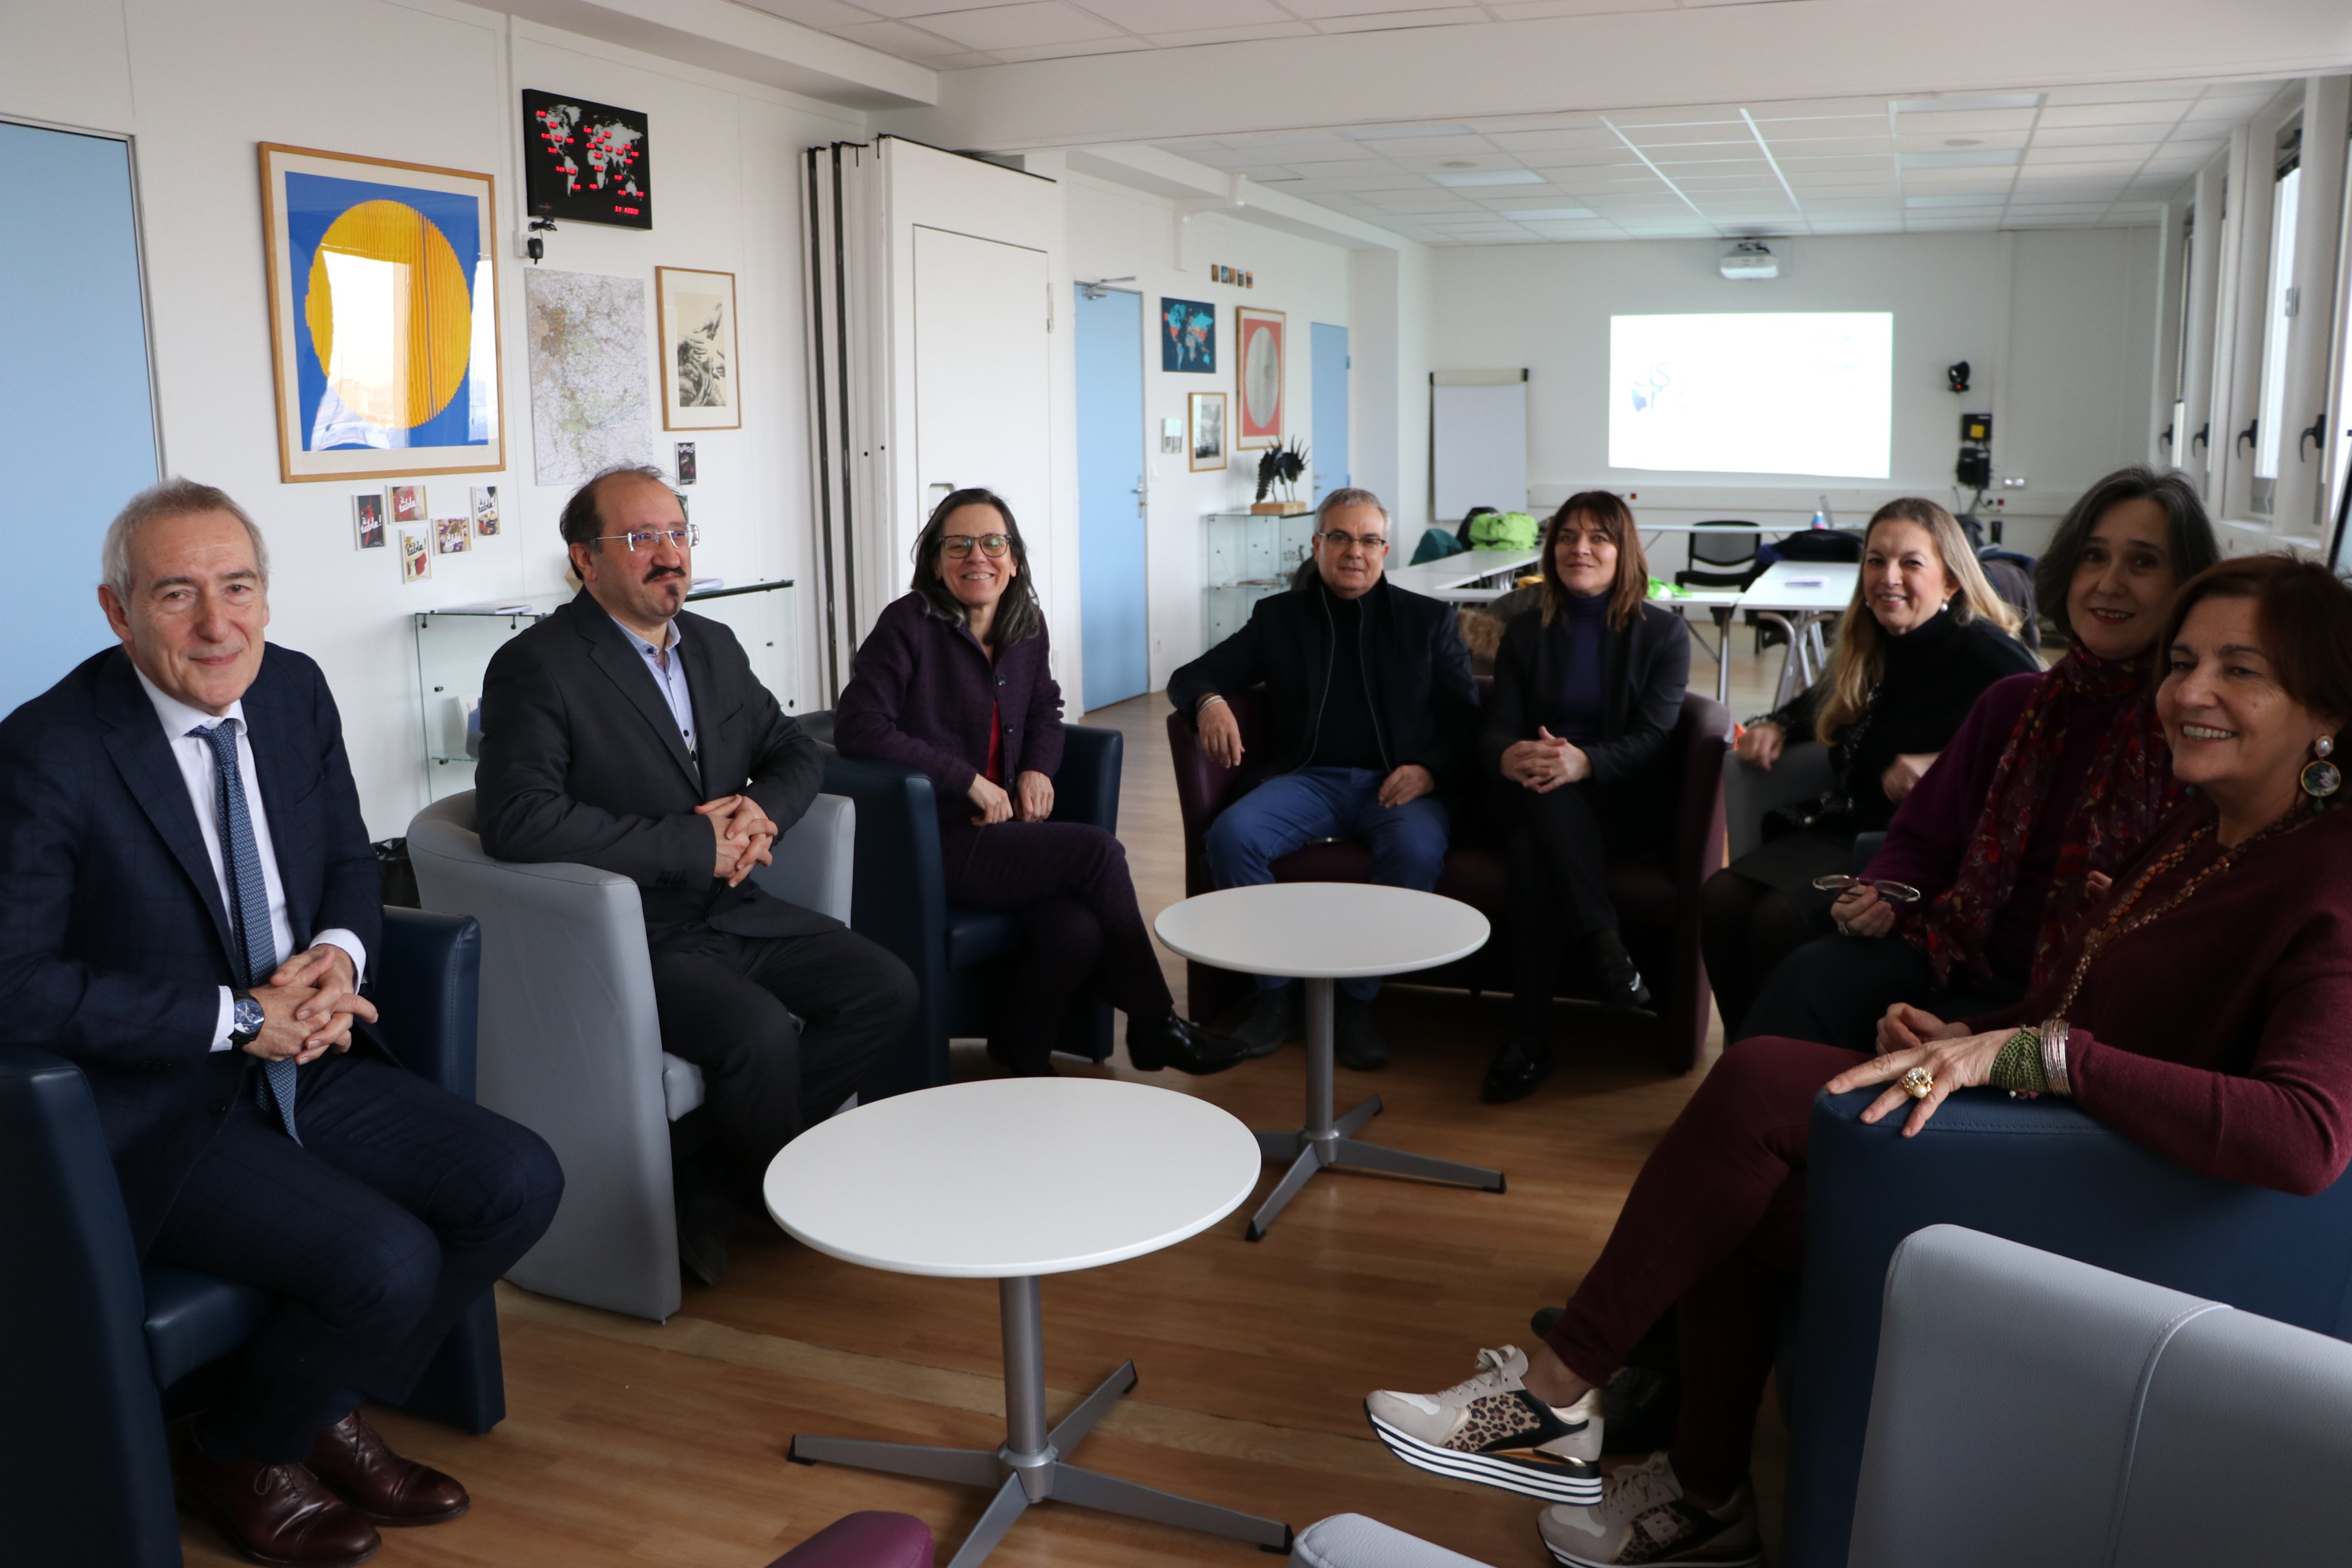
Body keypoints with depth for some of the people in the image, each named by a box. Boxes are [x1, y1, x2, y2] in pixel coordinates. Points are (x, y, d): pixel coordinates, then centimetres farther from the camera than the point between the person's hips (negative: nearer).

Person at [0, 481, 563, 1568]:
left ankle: (327, 1407, 14)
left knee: (520, 1185, -8)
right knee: (388, 1263, -23)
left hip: (307, 1067, 7)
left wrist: (339, 954, -9)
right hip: (160, 1114, -6)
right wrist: (239, 1018, -20)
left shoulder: (294, 691, 1)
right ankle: (230, 1454, 9)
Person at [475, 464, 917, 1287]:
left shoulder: (714, 646, 12)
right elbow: (518, 819, -24)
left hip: (733, 911, 8)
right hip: (631, 935, -8)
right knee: (760, 1029, -31)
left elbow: (795, 751, 19)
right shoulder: (536, 666, -11)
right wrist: (696, 844, -22)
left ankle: (710, 1185, -1)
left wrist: (760, 811, -7)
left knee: (887, 992, -8)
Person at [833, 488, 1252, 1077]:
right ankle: (1155, 1026, -4)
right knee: (1097, 851, -20)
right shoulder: (909, 625, -9)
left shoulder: (1027, 628, 11)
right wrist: (968, 779, -17)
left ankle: (1023, 1053, 5)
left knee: (1077, 929, -23)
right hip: (931, 841, -6)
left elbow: (1044, 709, 28)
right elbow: (857, 726, -17)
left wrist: (1037, 769, 4)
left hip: (999, 828, 6)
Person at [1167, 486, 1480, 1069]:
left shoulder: (1428, 620, 14)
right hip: (1309, 777, 1)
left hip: (1398, 781, -1)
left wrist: (1430, 770, -13)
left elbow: (1467, 719, 9)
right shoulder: (1279, 616, 15)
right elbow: (1190, 676, 14)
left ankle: (1357, 1000, -16)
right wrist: (1210, 702, -12)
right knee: (1230, 834, -28)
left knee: (1418, 851, -35)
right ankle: (1279, 993, -13)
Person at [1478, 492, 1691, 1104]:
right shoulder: (1527, 632, 14)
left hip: (1625, 805, -2)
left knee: (1535, 852, -34)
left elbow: (1652, 738, -7)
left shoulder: (1663, 632, 5)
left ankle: (1531, 1040, -31)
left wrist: (1583, 762, -30)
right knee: (1531, 851, -35)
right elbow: (1495, 729, 3)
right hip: (1541, 806, 3)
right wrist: (1509, 756, -25)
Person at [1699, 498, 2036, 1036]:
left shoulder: (1983, 653, -8)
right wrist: (1773, 726, 15)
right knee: (1721, 899, -18)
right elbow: (1819, 705, 36)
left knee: (1781, 920, -30)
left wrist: (1945, 764, -24)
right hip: (1846, 830, 7)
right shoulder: (1866, 648, 15)